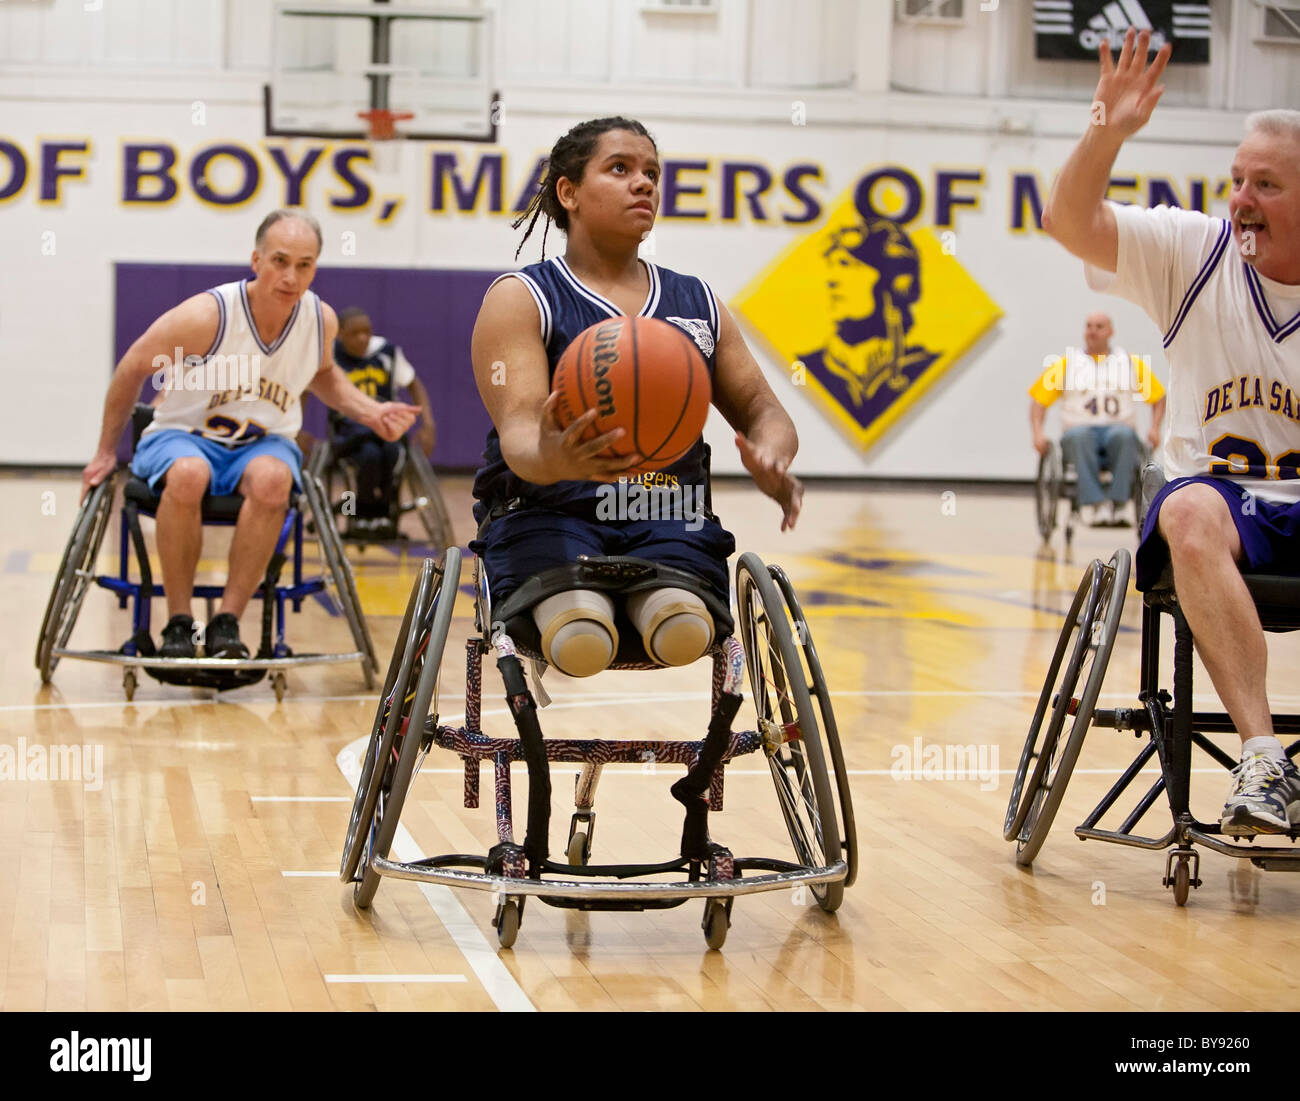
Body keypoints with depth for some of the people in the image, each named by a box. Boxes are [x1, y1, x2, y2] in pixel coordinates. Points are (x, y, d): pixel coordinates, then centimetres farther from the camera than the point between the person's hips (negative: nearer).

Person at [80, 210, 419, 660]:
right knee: (188, 475, -39)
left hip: (263, 444, 3)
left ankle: (227, 622, -24)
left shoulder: (321, 320, -8)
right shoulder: (206, 316, -22)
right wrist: (106, 452, 2)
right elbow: (133, 370, -6)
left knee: (272, 480, -35)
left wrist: (370, 411, 2)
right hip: (182, 437, -2)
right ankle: (178, 623, -23)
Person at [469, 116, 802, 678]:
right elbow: (518, 431, -10)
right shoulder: (519, 299, 4)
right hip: (547, 514, -2)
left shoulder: (698, 303, 18)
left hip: (670, 523, 2)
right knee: (581, 637, -34)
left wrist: (770, 460, -8)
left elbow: (761, 410, 18)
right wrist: (554, 460, -36)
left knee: (682, 624, -33)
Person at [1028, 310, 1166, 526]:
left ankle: (1116, 505, -41)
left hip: (1117, 429, 0)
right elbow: (1038, 400, 12)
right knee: (1079, 435, -38)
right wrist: (1038, 434, -4)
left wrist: (1154, 428, 5)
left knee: (1124, 434, -37)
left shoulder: (1132, 363, 18)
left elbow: (1158, 397, 22)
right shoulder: (1065, 364, 16)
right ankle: (1090, 506, -46)